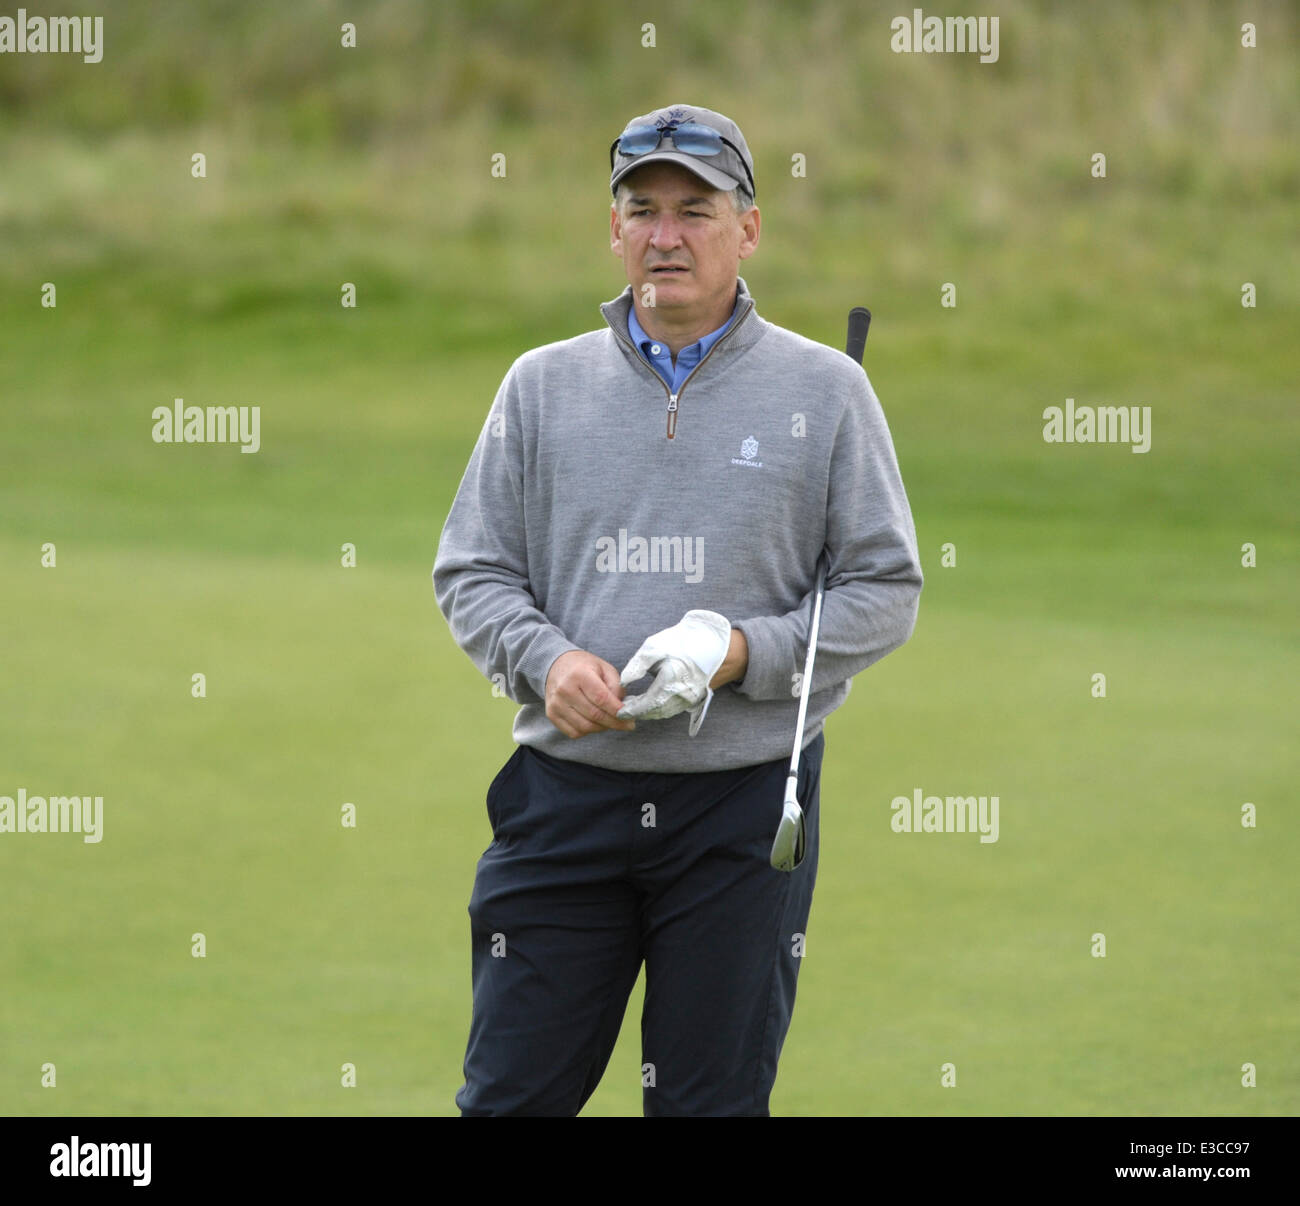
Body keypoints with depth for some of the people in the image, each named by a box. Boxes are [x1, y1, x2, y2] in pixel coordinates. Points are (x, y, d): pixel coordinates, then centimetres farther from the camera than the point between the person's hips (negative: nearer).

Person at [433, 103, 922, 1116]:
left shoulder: (824, 389, 3)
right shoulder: (543, 385, 10)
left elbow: (886, 590, 2)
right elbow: (470, 570, 10)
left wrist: (741, 652, -13)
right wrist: (547, 660, -10)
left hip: (746, 805, -1)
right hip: (566, 794, 2)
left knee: (714, 1104, 4)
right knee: (511, 1096, 0)